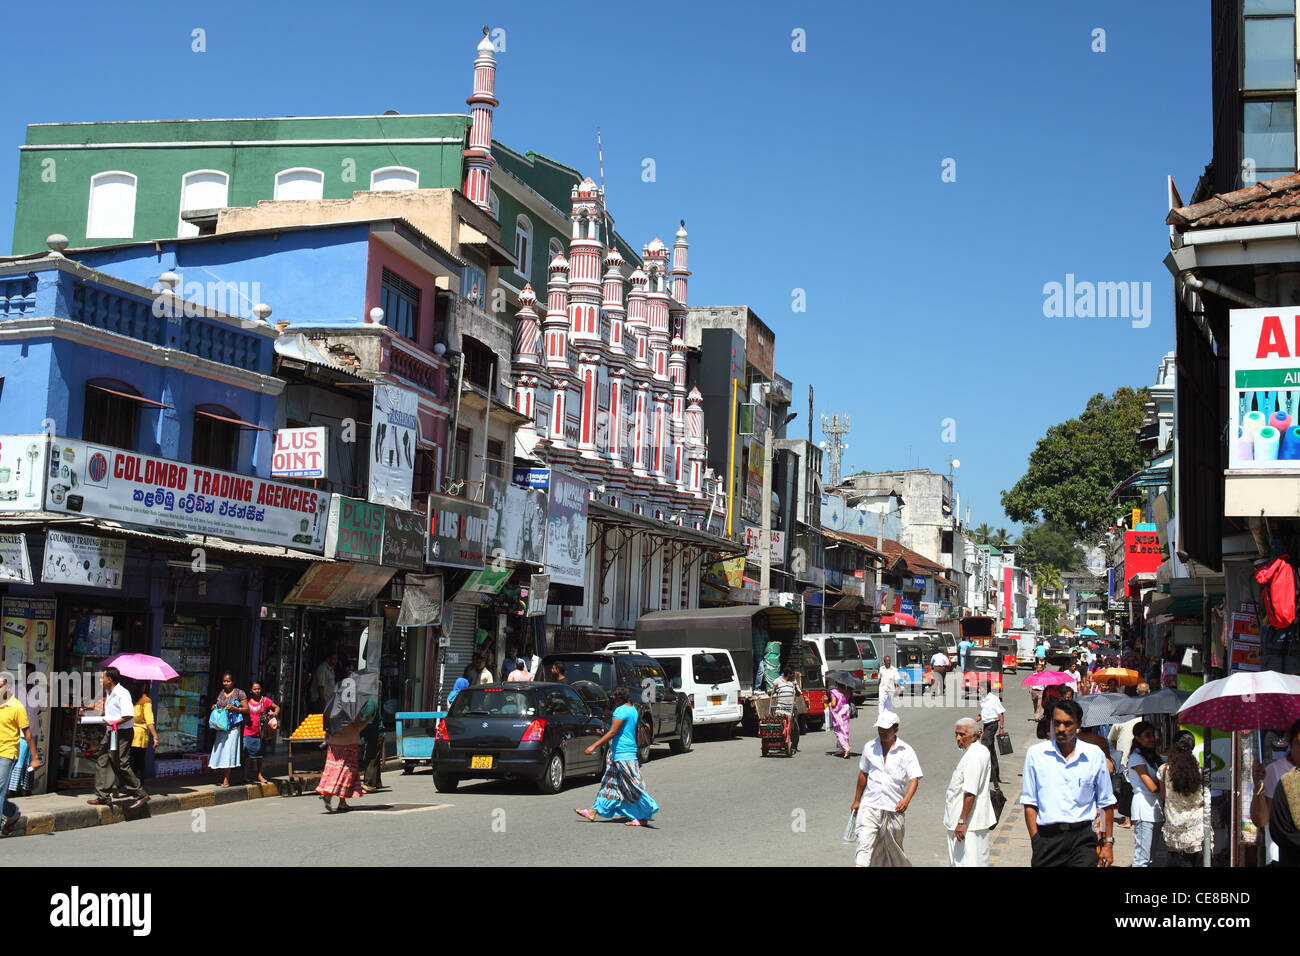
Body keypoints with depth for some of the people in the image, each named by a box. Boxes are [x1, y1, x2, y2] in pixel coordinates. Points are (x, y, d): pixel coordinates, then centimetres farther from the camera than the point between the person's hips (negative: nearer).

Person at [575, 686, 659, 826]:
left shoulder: (621, 711, -15)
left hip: (623, 755, -10)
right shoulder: (633, 709, 14)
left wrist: (594, 746, -17)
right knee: (610, 782, 13)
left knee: (633, 786, -6)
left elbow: (612, 732, -19)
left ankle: (643, 817, -3)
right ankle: (593, 812, 18)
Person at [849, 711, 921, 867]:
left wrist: (906, 799, -26)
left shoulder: (906, 751, -3)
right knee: (864, 844, -14)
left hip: (894, 808, -1)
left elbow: (914, 778, -8)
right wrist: (857, 800, 23)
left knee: (894, 849, 12)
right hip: (870, 806, 1)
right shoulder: (869, 748, 6)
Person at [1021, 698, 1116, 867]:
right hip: (1047, 838, 0)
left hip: (1082, 838, 0)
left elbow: (1107, 803, 13)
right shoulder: (1036, 753, 4)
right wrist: (1036, 840, -4)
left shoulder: (1095, 755, 7)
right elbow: (1030, 803, 4)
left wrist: (1108, 843, 9)